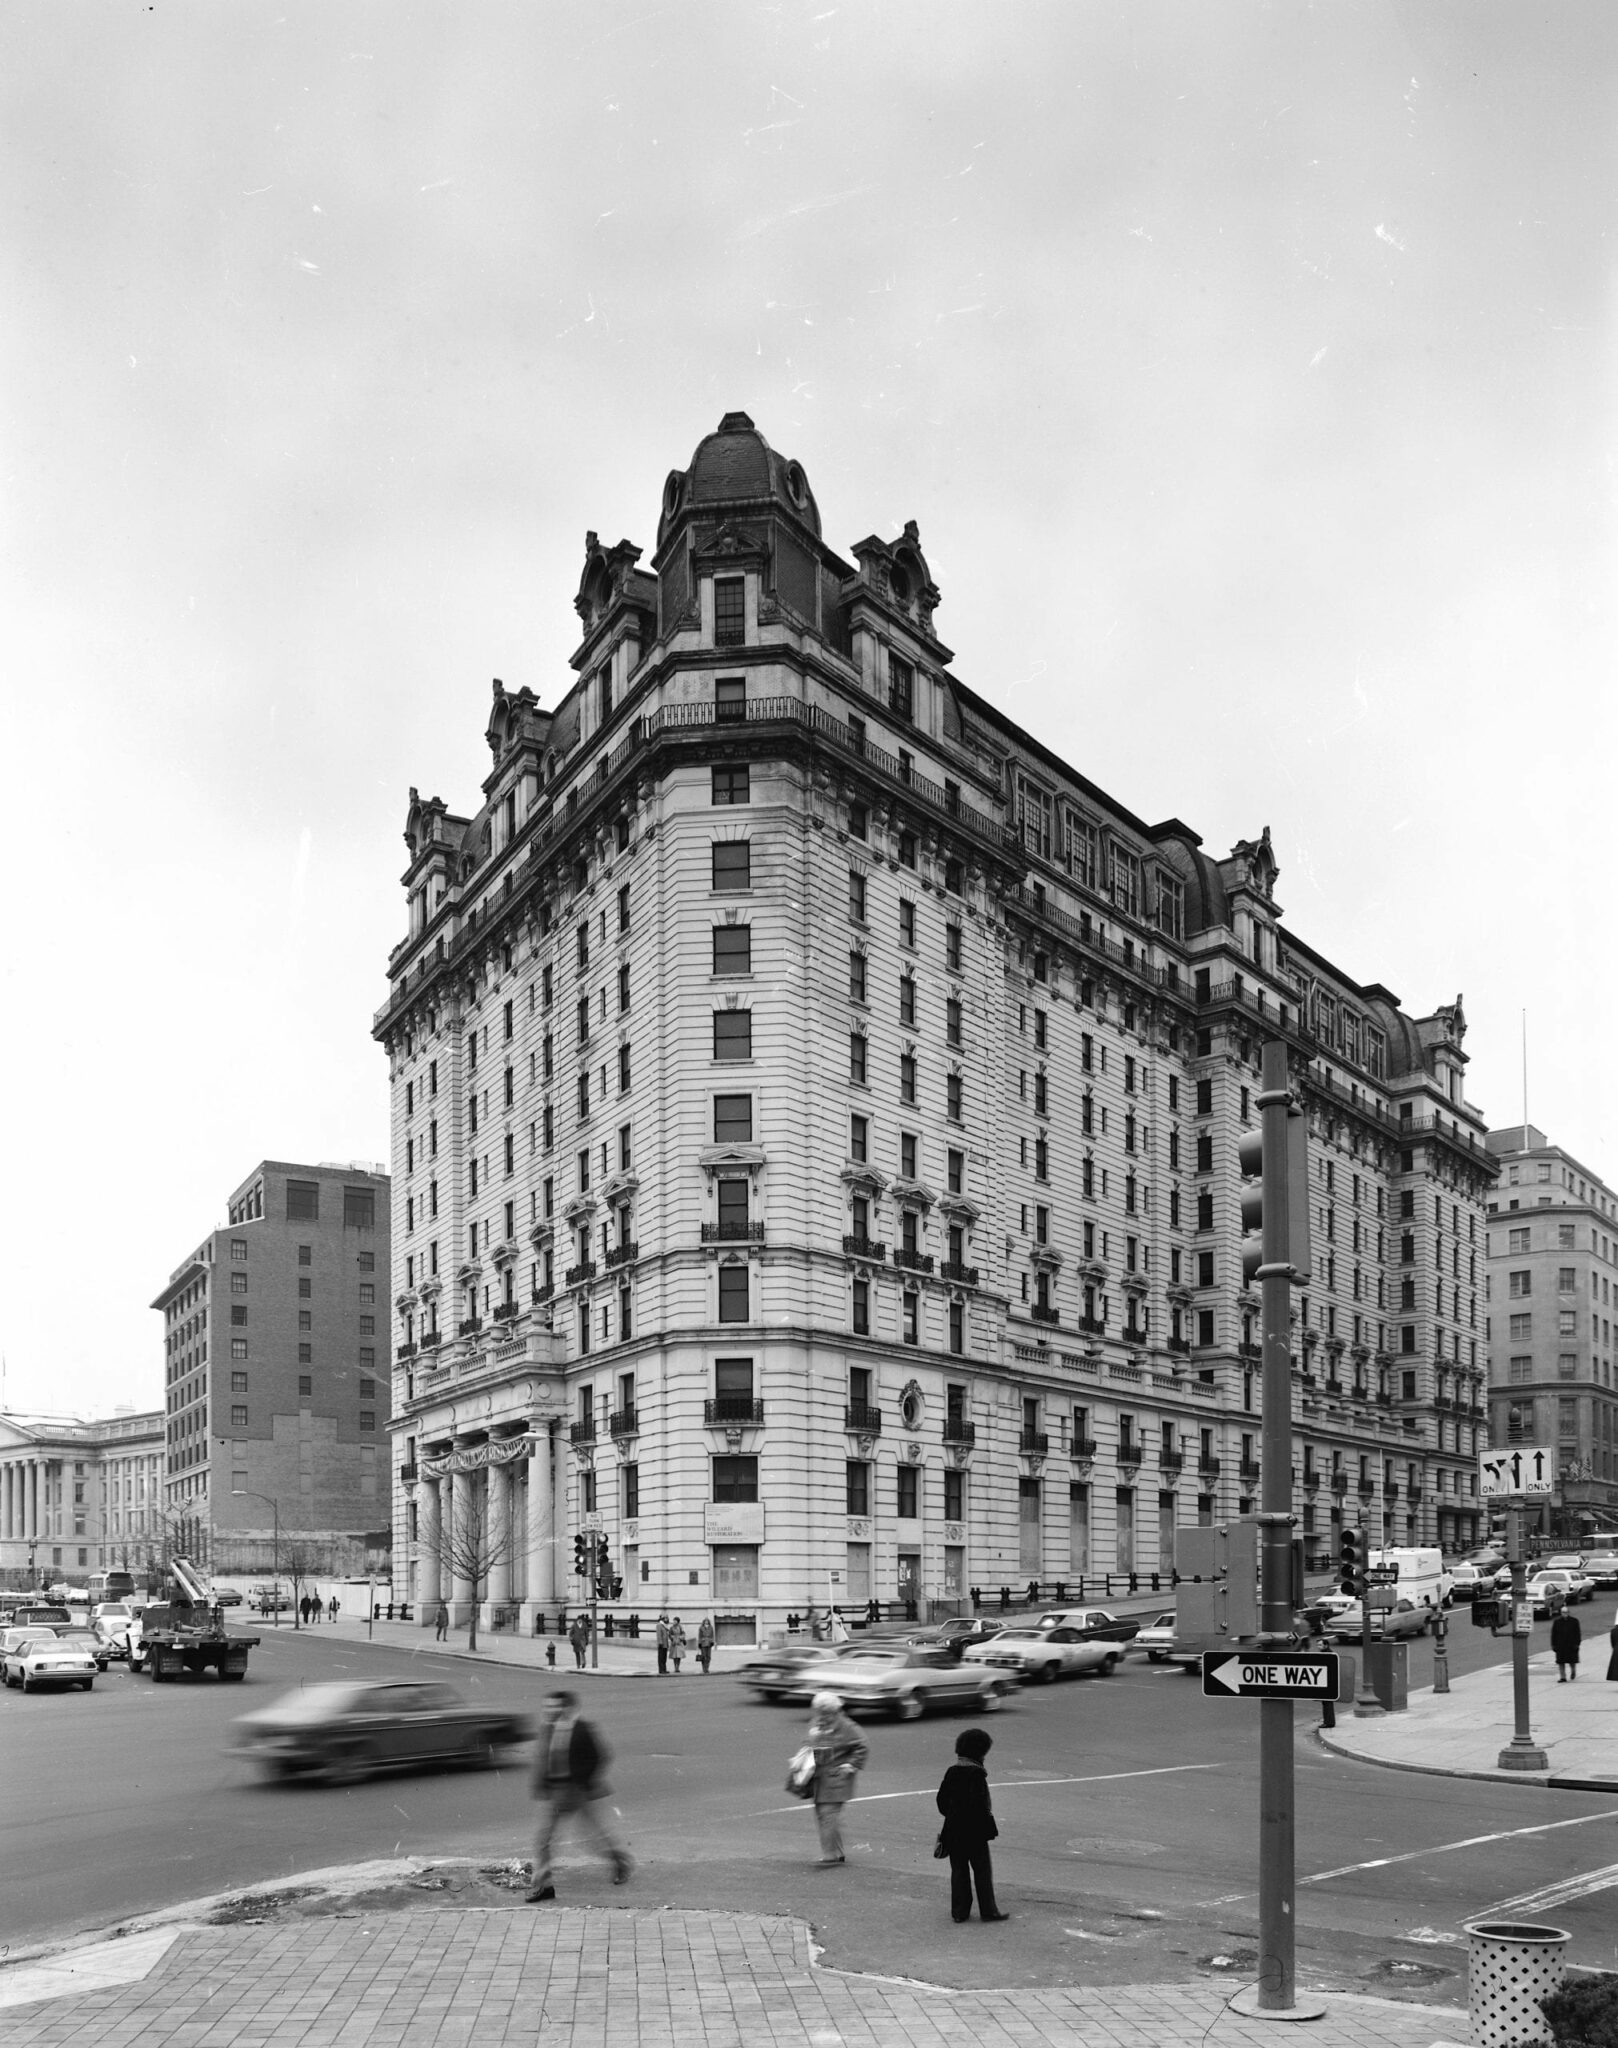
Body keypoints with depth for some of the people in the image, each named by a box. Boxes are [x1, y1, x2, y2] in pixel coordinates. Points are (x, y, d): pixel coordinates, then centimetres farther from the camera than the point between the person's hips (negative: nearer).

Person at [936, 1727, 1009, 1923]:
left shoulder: (952, 1771, 5)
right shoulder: (977, 1773, -15)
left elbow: (942, 1798, 9)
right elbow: (980, 1804, -19)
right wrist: (989, 1827, -12)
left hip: (953, 1829, 6)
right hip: (974, 1831, -6)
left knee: (958, 1870, 11)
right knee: (982, 1870, 4)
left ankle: (959, 1911, 12)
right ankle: (988, 1910, 7)